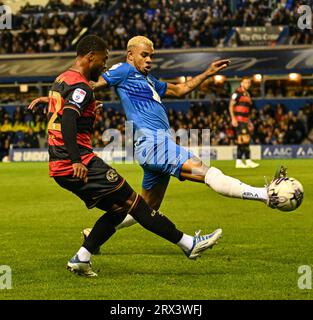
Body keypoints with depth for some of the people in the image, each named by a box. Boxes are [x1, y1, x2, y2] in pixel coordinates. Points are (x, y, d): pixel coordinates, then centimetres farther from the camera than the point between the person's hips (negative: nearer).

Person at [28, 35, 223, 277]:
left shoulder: (61, 80, 18)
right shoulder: (81, 86, -13)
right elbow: (68, 121, -27)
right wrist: (76, 161, -34)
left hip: (58, 167, 10)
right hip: (80, 164, -10)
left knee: (117, 210, 13)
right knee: (133, 202, -6)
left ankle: (81, 259, 5)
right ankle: (189, 244, -3)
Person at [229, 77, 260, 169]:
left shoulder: (247, 94, 20)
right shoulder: (237, 93, -6)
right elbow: (231, 106, -10)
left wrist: (248, 122, 23)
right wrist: (233, 118, -17)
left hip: (244, 120, 9)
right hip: (238, 120, -9)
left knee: (240, 141, 8)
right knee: (246, 139, -15)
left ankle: (239, 162, 10)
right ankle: (248, 161, -16)